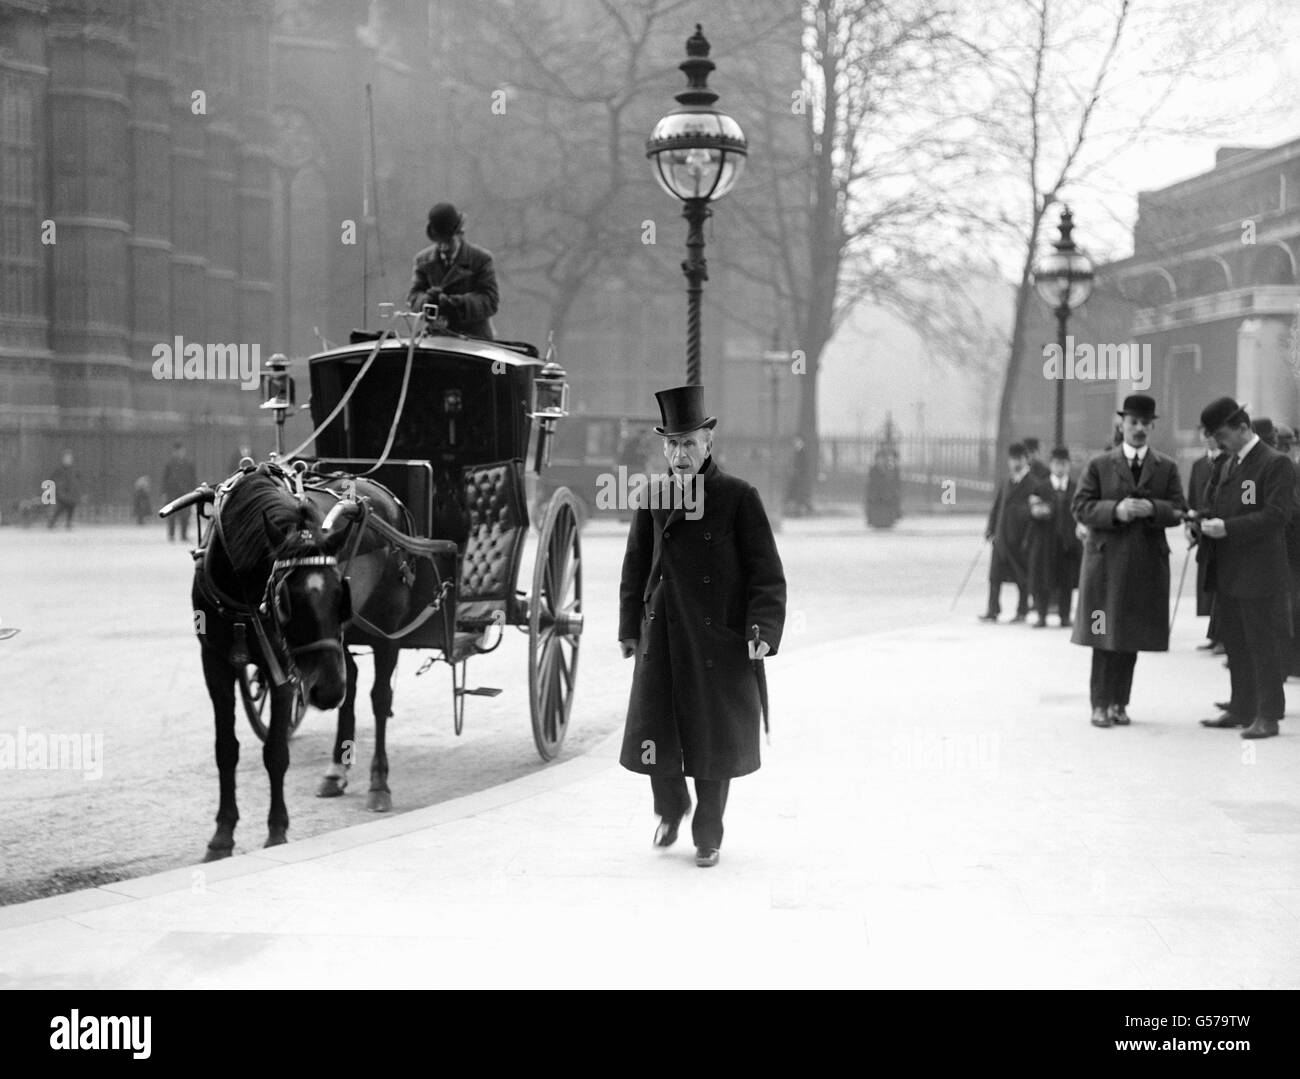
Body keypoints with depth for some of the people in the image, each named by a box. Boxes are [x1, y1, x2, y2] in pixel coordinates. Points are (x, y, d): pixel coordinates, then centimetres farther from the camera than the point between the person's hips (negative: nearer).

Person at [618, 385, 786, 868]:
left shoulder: (739, 497, -4)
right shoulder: (654, 496, 5)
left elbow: (767, 573, -4)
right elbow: (636, 566, 13)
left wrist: (763, 628, -14)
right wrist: (630, 627, 10)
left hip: (720, 640, -2)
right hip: (662, 638, 2)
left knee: (713, 737, 4)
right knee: (653, 732, 0)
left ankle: (708, 835, 20)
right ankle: (670, 808, 29)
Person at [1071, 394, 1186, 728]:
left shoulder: (1167, 468, 9)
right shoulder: (1099, 466, 5)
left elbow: (1178, 512, 3)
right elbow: (1080, 508, -2)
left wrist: (1152, 509, -17)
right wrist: (1115, 509, -18)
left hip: (1148, 563, 2)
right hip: (1105, 560, -2)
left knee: (1132, 635, 5)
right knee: (1104, 636, 0)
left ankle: (1119, 703, 14)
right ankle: (1100, 704, 7)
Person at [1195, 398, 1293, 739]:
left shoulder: (1276, 464, -10)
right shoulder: (1229, 465, 16)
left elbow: (1277, 515, -19)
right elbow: (1217, 504, 25)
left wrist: (1228, 527, -22)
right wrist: (1205, 519, 1)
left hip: (1259, 574, -8)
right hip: (1228, 573, 8)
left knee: (1262, 646, -3)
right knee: (1236, 645, 14)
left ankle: (1267, 716, 3)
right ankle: (1241, 710, 23)